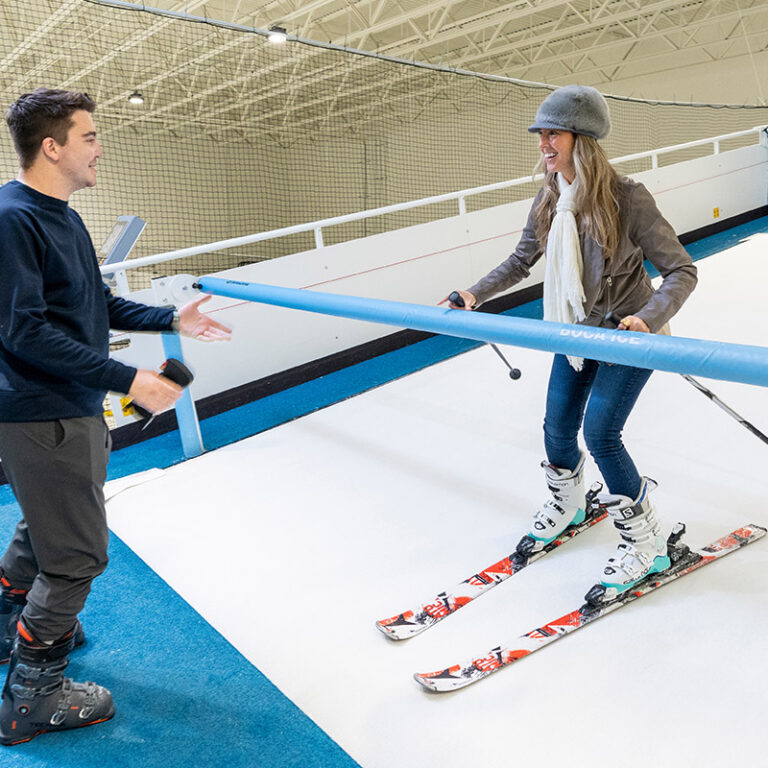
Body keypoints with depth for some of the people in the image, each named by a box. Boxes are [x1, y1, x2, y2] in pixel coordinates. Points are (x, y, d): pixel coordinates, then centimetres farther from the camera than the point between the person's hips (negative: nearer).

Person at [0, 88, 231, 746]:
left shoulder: (63, 218, 11)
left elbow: (95, 305, 17)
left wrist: (169, 318, 10)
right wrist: (126, 379, -27)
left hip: (73, 409, 10)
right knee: (77, 555, 0)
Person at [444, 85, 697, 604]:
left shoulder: (626, 198, -22)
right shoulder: (548, 201, -4)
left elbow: (681, 272, -21)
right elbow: (521, 262, 10)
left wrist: (646, 319, -37)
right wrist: (475, 295, 0)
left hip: (632, 332, -6)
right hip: (578, 331, 6)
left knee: (600, 431, -14)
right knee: (558, 427, 9)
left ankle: (646, 545, 8)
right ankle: (566, 506, 41)